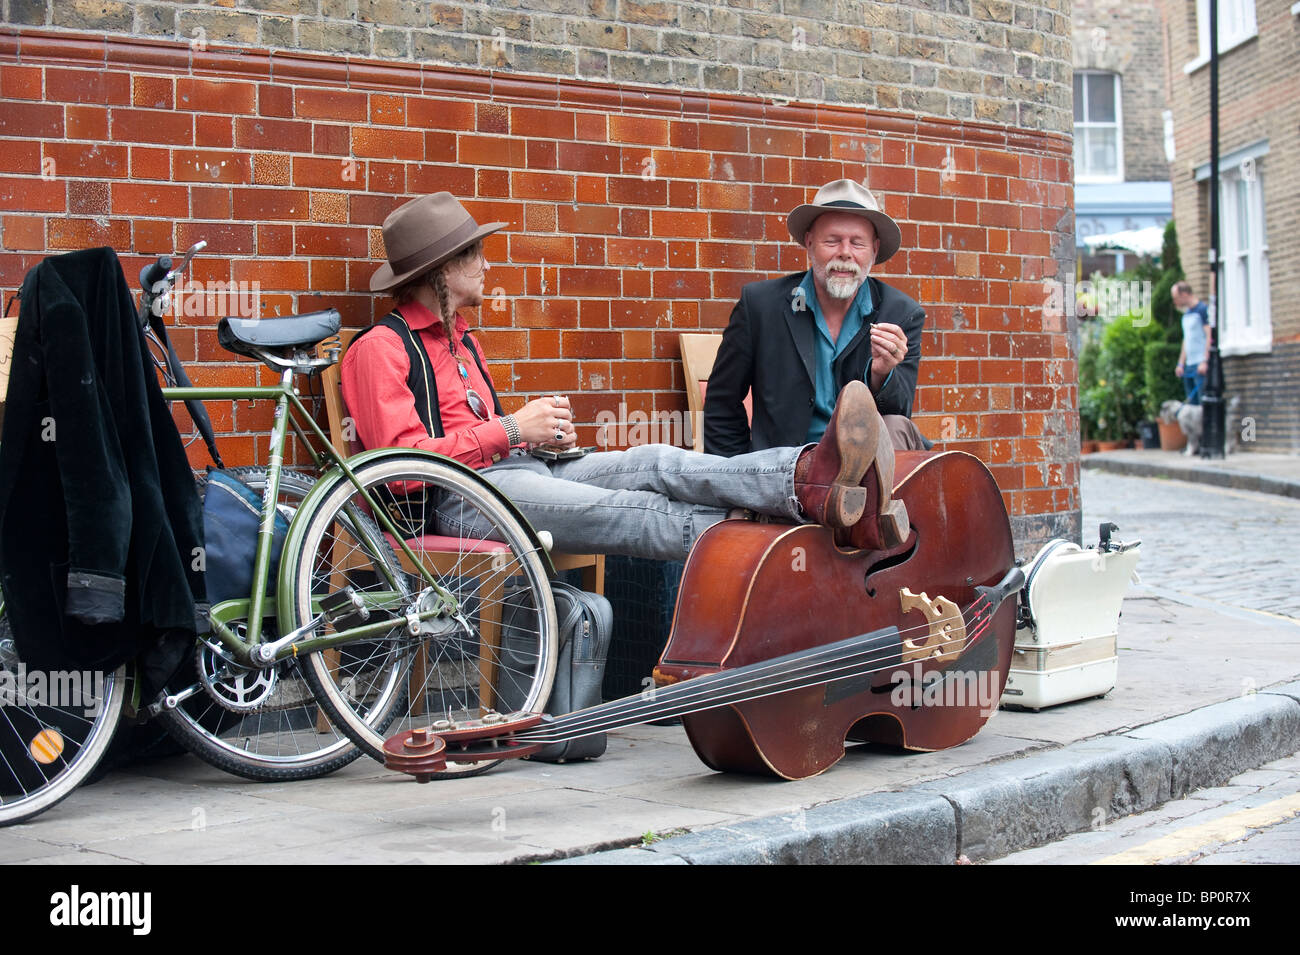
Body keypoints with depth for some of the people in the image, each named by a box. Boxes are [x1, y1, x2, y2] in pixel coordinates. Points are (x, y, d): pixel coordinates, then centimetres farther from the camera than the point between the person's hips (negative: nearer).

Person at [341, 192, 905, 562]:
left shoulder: (460, 340, 29)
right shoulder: (380, 349, -2)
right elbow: (404, 463, -13)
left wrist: (542, 434, 8)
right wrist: (510, 430, -12)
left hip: (519, 466, 9)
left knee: (656, 464, -20)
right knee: (634, 512, -28)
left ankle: (809, 476, -44)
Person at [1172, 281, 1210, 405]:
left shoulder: (1202, 310, -6)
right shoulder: (1186, 314, 20)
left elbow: (1209, 336, -13)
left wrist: (1205, 362, -19)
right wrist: (1181, 364, 18)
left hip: (1201, 365, -9)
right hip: (1189, 365, 9)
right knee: (1191, 403, 6)